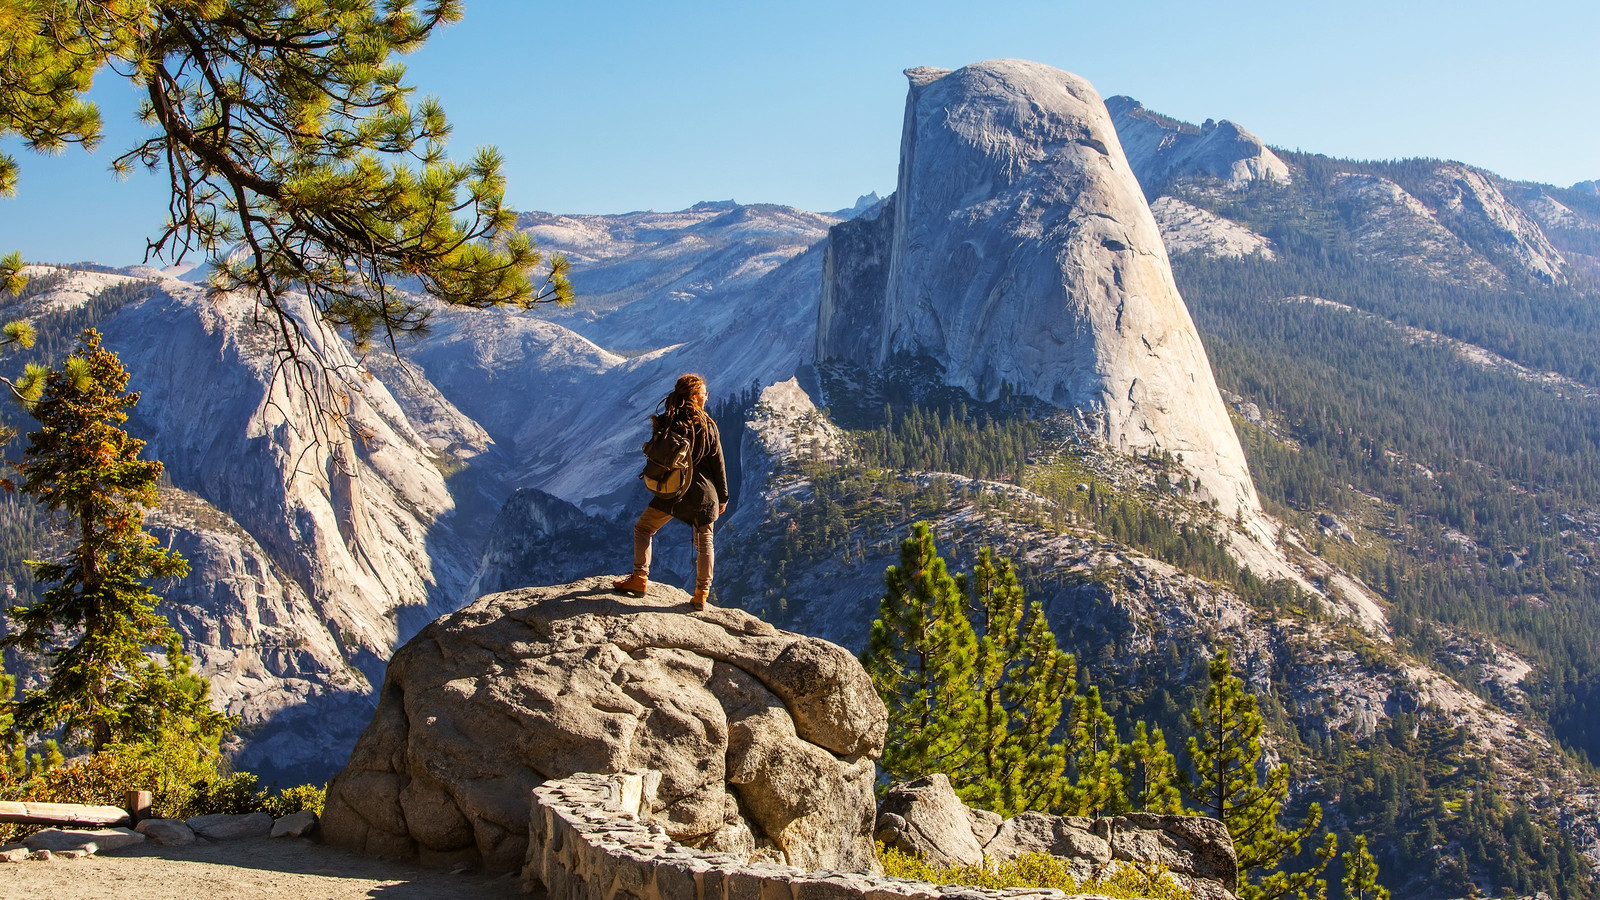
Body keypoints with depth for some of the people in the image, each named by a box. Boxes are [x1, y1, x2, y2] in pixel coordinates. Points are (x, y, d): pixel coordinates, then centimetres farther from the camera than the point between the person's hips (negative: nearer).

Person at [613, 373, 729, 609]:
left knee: (643, 528, 18)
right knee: (704, 543, 13)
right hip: (703, 493, 0)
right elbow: (718, 464, -3)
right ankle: (701, 594, 15)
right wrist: (723, 497, 8)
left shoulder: (663, 423, -5)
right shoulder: (707, 425, -8)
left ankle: (640, 579, 11)